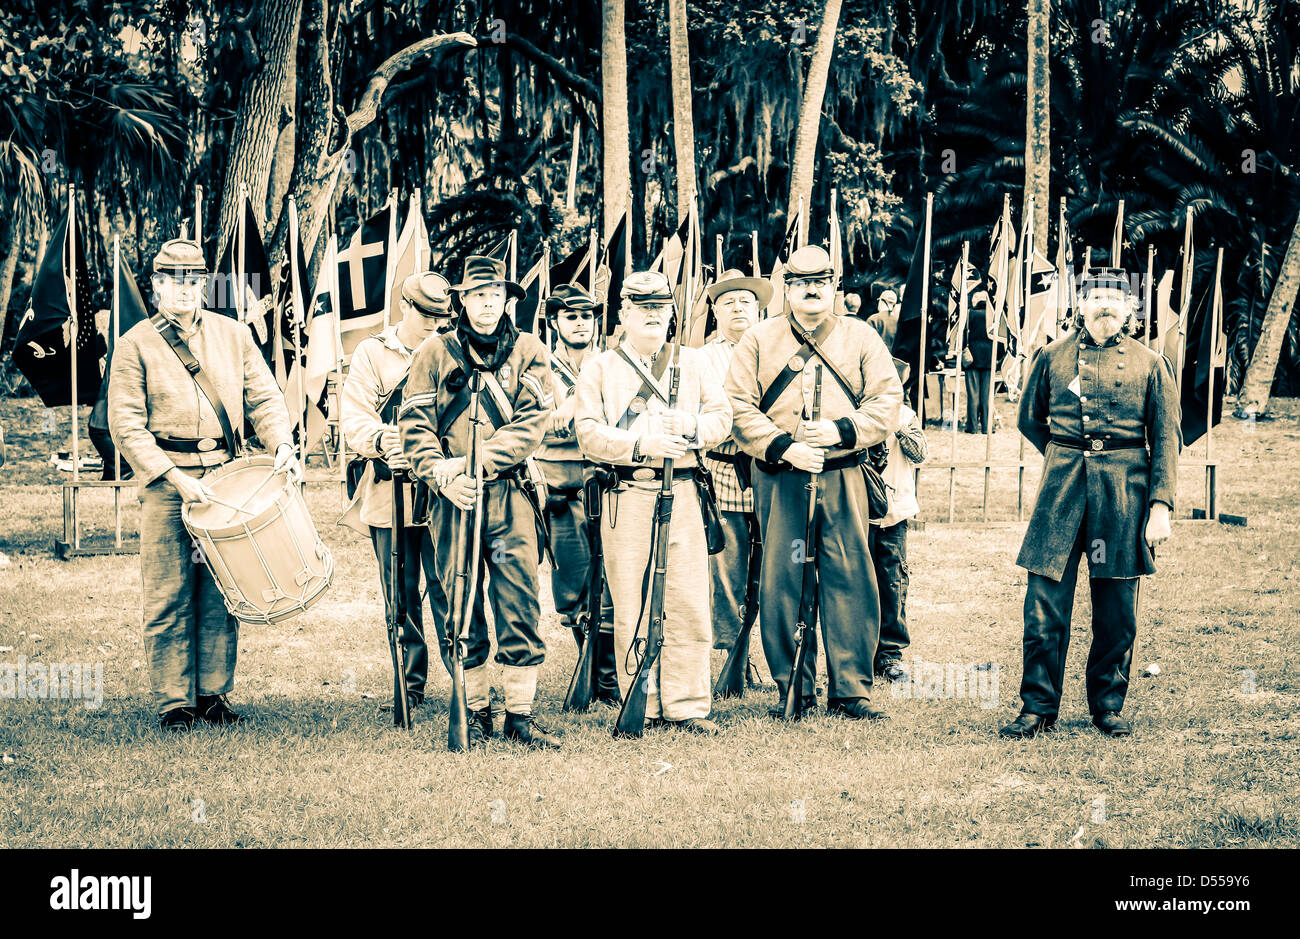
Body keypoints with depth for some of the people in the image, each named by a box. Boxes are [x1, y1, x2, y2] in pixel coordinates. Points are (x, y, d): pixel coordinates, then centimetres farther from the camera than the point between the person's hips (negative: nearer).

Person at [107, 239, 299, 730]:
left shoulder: (233, 334, 10)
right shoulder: (135, 345, -1)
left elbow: (264, 396, 9)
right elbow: (125, 424, -5)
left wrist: (281, 445, -11)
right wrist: (174, 477, -16)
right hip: (164, 483, -3)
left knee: (222, 593, 6)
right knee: (169, 597, -2)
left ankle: (214, 693, 16)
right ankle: (174, 701, 6)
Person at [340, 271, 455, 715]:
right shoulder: (372, 353, 7)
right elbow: (354, 415, -4)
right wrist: (379, 438, -26)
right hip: (390, 492, 1)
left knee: (447, 589, -6)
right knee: (401, 595, 7)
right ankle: (411, 683, 17)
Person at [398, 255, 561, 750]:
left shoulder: (528, 351, 7)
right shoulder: (435, 353, 8)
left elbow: (532, 422, -4)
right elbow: (413, 424, 2)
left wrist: (475, 463, -15)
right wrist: (441, 473, -15)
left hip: (510, 494, 0)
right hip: (454, 498, 0)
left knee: (518, 605, -4)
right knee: (462, 607, 4)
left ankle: (520, 713, 4)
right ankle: (475, 711, 15)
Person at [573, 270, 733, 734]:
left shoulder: (694, 362, 16)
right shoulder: (599, 369, 9)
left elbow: (721, 417, 7)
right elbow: (589, 434, -2)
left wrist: (690, 425, -14)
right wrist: (642, 444, -15)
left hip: (682, 492, 2)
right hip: (626, 496, -2)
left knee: (689, 603, -2)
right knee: (631, 605, -1)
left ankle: (687, 705, 5)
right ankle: (642, 708, 7)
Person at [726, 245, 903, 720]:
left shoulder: (861, 338, 10)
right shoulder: (758, 340, 7)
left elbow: (887, 400, 3)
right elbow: (739, 409, 0)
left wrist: (841, 430, -13)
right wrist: (782, 447, -13)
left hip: (843, 478, 0)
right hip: (780, 481, 0)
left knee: (850, 579, -2)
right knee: (782, 581, 0)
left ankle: (850, 689, 4)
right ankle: (794, 689, 9)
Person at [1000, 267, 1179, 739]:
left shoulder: (1149, 363, 5)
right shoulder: (1052, 356, 6)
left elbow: (1167, 439, 3)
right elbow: (1029, 419, 20)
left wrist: (1160, 505, -6)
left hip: (1124, 493, 0)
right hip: (1062, 488, 0)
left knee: (1117, 612, 5)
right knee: (1044, 604, -3)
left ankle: (1108, 707, 19)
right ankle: (1038, 707, 7)